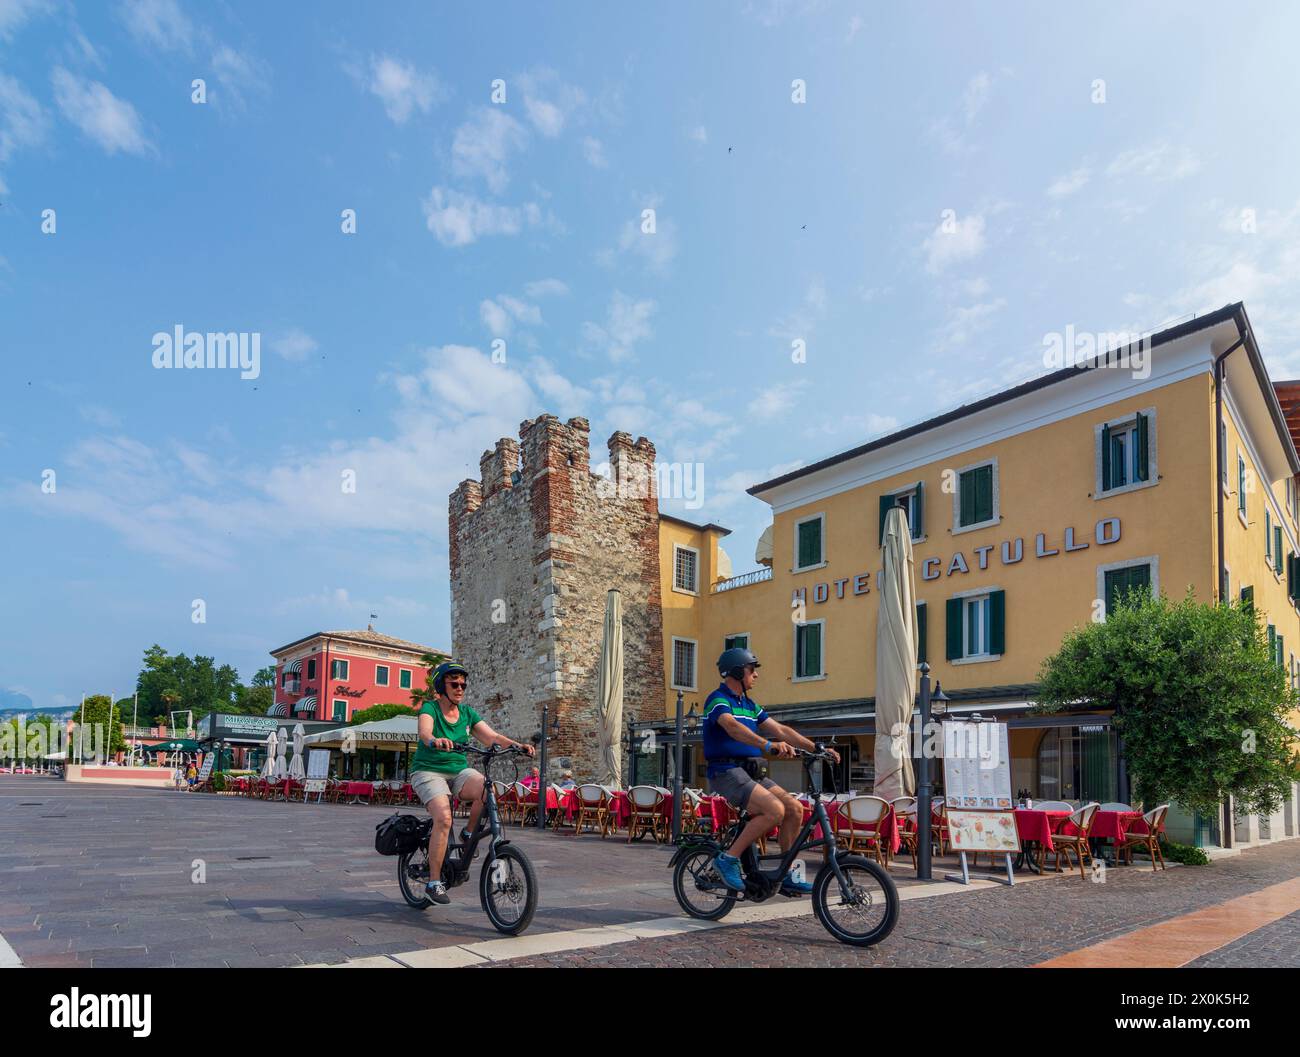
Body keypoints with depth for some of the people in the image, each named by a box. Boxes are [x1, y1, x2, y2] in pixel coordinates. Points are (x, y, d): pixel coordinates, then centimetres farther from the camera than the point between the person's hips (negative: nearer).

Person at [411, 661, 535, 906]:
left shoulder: (467, 713, 5)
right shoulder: (430, 708, -8)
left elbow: (492, 736, -6)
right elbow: (424, 731, -30)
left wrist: (516, 745, -25)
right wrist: (434, 740, -54)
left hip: (459, 770, 4)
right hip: (428, 771, -4)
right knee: (444, 819, -27)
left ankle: (468, 835, -1)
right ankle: (434, 882, -13)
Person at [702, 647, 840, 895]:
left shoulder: (749, 705, 19)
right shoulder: (718, 699, -10)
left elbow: (780, 730, 16)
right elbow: (733, 727, -30)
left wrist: (818, 748, 8)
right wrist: (769, 745, -43)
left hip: (749, 772, 9)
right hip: (727, 772, -9)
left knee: (795, 808, -4)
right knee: (775, 810, -26)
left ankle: (786, 876, 7)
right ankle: (729, 859, -14)